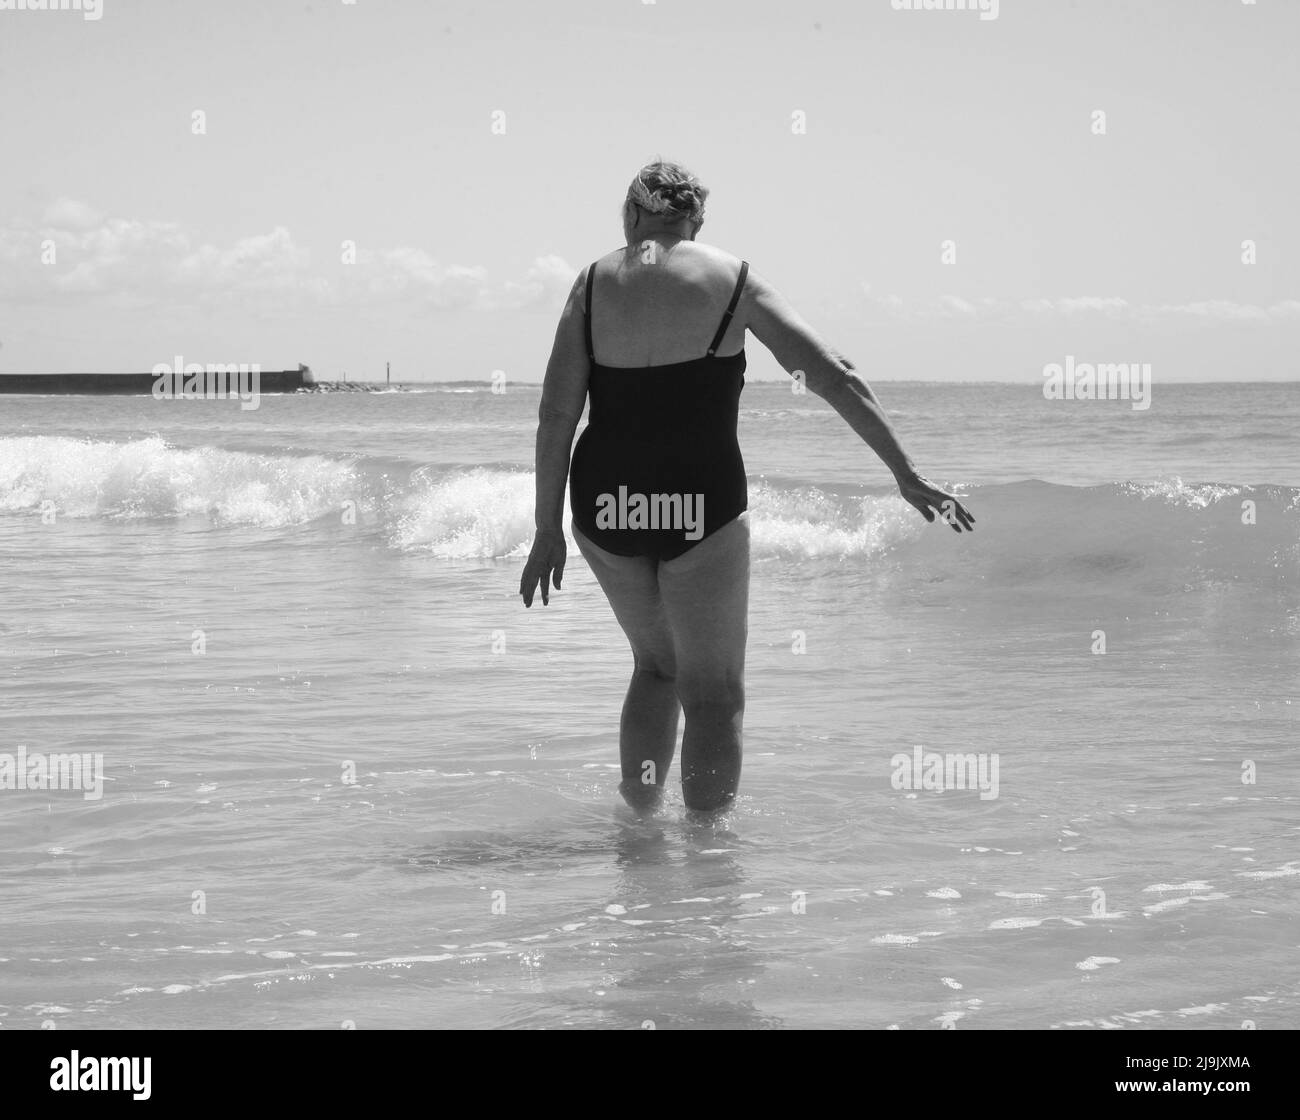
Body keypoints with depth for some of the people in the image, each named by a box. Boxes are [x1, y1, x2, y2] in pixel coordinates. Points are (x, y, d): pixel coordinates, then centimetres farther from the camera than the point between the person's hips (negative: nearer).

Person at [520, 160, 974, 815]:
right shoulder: (733, 281, 1)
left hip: (606, 505, 3)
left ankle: (639, 818, 24)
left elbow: (556, 416, 0)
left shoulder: (594, 283, 5)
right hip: (703, 505, -3)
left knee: (657, 664, 26)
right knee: (715, 694, 9)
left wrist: (548, 529, 6)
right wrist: (907, 476, 1)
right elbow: (834, 378, -2)